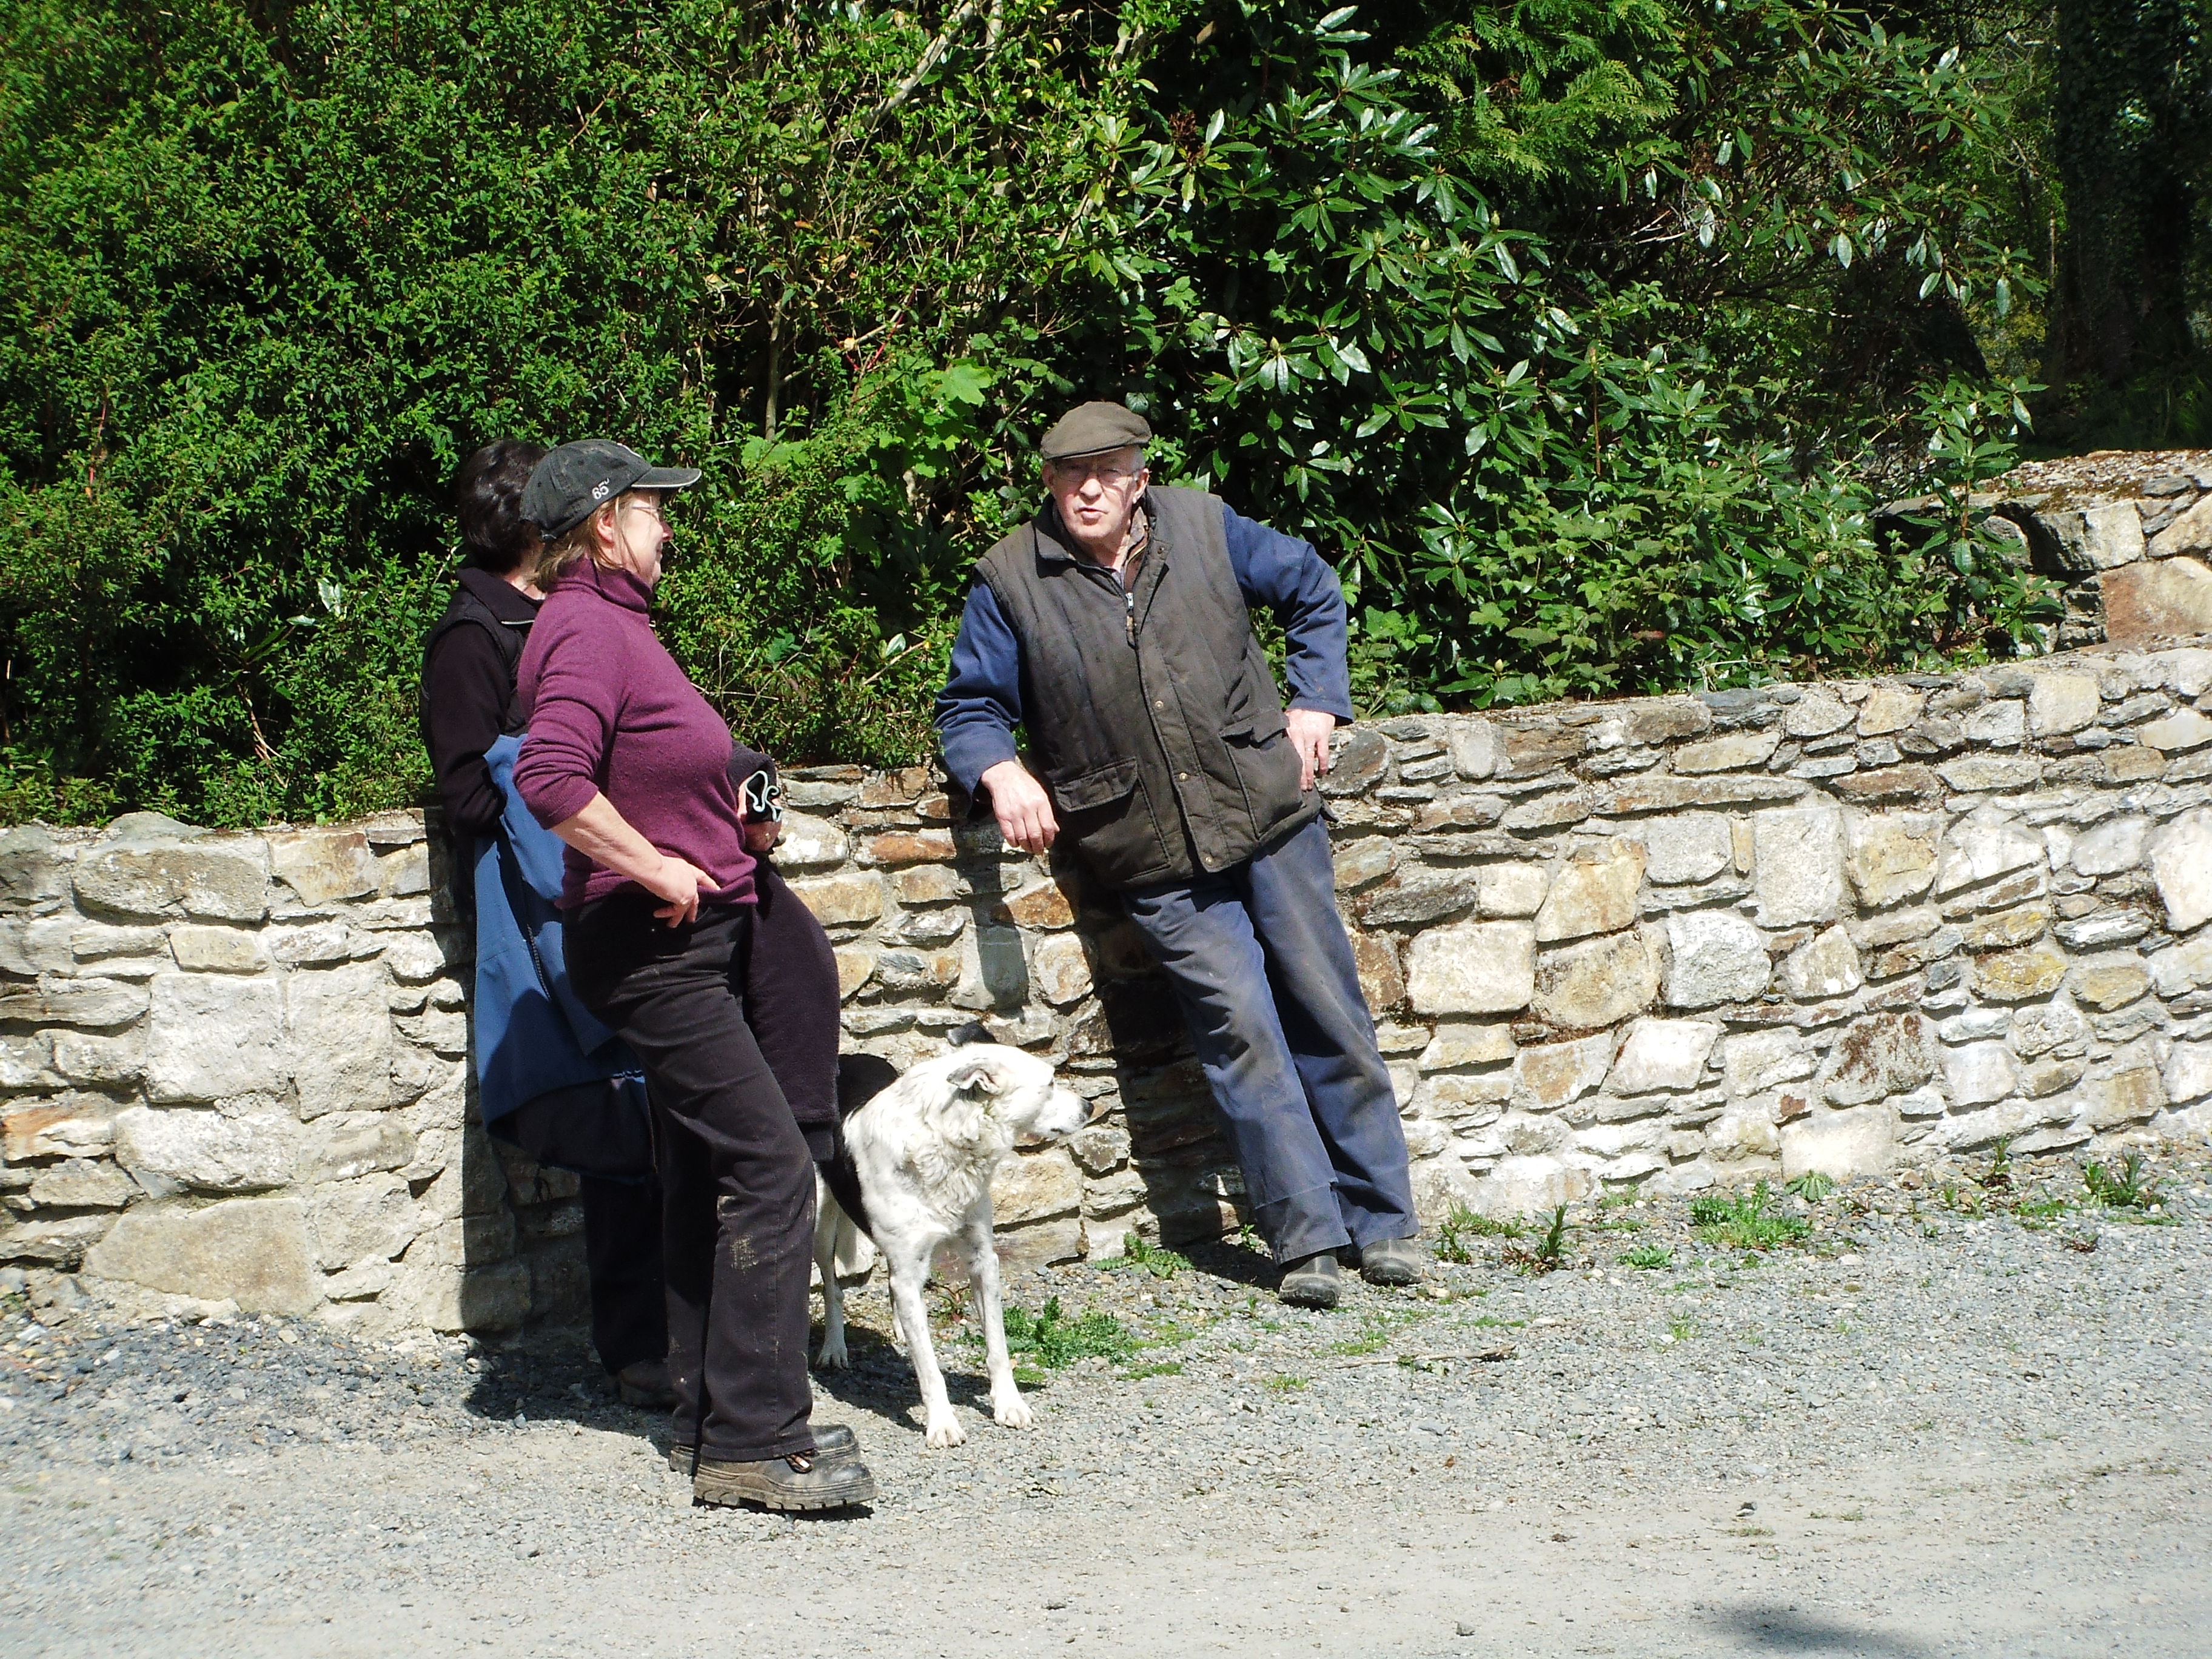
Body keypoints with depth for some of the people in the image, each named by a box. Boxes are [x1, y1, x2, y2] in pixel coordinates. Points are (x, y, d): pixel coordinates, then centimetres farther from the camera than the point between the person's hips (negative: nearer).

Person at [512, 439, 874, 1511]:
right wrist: (659, 869, -24)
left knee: (707, 1175, 14)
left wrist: (728, 818, 13)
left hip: (688, 945, 11)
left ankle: (711, 1410, 21)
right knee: (771, 1171, -14)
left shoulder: (618, 622, 17)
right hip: (648, 948, -11)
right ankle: (749, 1442, -12)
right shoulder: (586, 630, -16)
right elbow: (551, 779, -31)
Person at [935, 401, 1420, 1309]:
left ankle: (1383, 1221, 16)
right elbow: (970, 707, 5)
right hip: (1155, 860, -2)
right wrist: (1002, 773, -15)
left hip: (1269, 816, 2)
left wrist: (1315, 703, 7)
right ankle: (1306, 1237, 1)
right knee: (1240, 1029, -8)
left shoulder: (1204, 529, 2)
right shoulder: (1011, 580, -3)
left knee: (1329, 1014, 6)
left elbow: (1313, 590, 18)